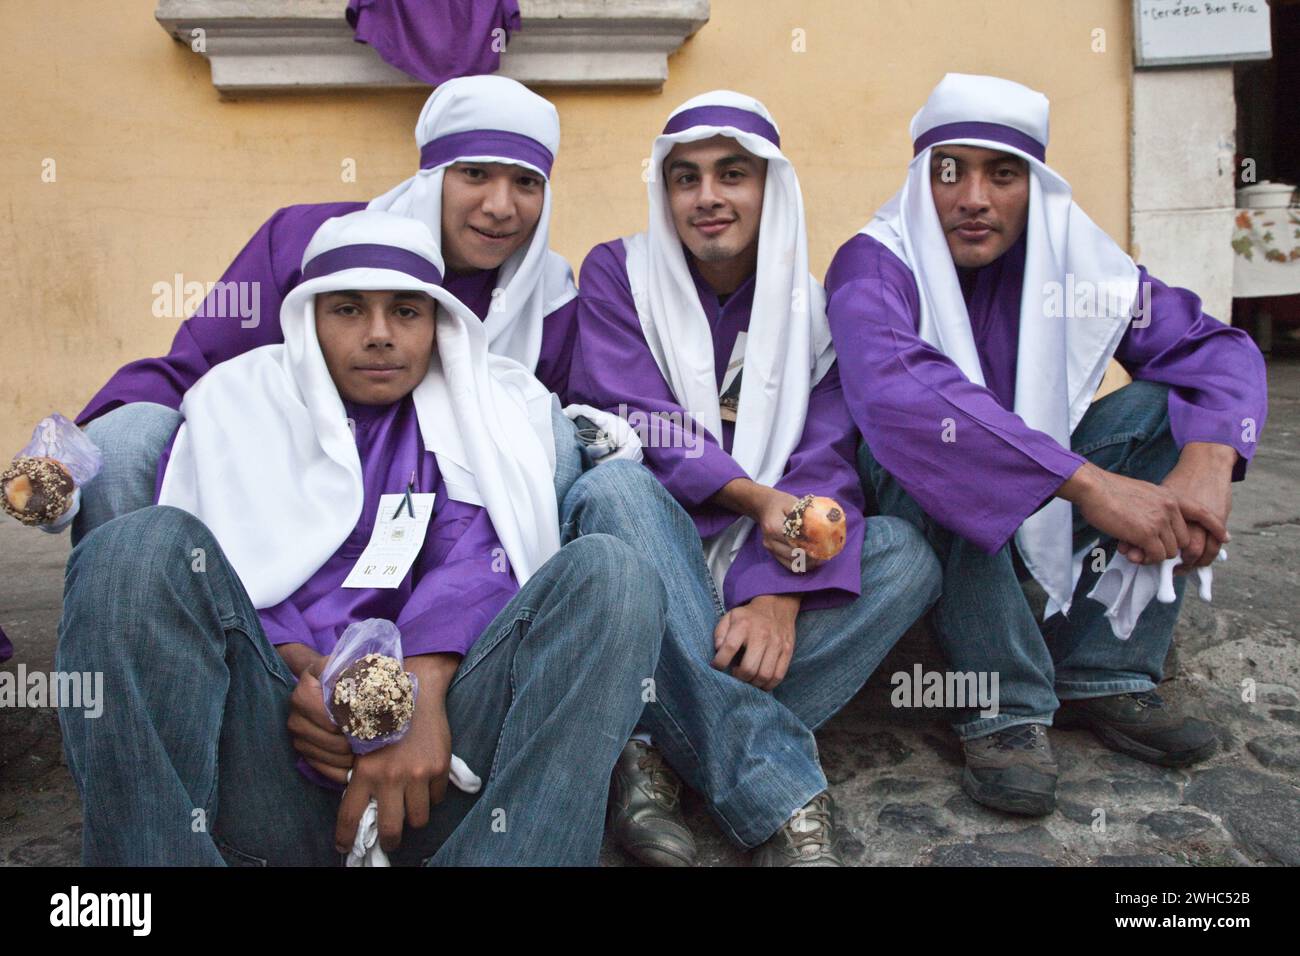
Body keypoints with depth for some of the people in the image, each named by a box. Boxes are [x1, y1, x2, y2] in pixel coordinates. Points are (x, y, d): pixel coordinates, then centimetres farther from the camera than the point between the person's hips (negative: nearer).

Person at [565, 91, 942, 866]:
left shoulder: (813, 308, 6)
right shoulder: (619, 274, 1)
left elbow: (826, 466, -7)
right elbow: (634, 431, -11)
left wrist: (781, 595, -25)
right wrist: (756, 497, -26)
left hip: (759, 571, 3)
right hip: (648, 550, -2)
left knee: (909, 554, -20)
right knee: (615, 486, -33)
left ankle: (665, 753, -30)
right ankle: (782, 802, -37)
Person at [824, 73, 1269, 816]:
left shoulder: (1070, 255, -5)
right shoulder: (876, 266, -19)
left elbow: (1218, 348, -8)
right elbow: (893, 390, -41)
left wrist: (1208, 461, -31)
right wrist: (1088, 482, -45)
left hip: (1045, 505, 5)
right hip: (915, 507, -5)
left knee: (1167, 405, -13)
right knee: (949, 448, -35)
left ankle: (1104, 679, -14)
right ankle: (1007, 708, -24)